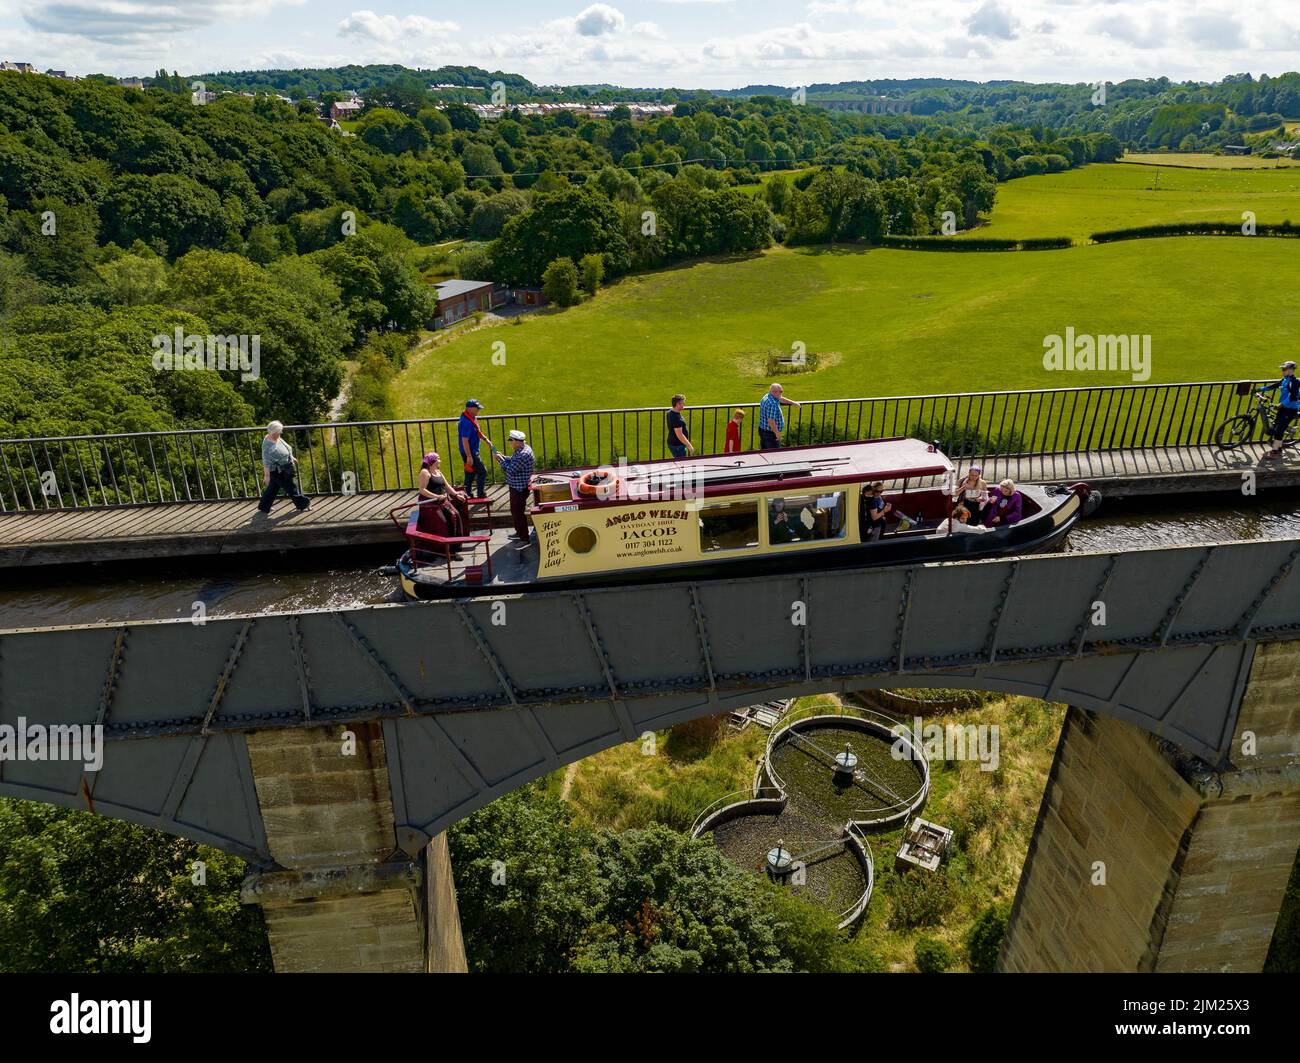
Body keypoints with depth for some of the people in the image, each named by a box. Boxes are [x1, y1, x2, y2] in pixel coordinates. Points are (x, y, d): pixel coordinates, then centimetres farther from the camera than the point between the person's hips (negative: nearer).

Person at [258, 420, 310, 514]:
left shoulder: (276, 438, 1)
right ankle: (303, 504, 17)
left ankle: (263, 507, 28)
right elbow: (266, 462, -24)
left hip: (285, 470, 9)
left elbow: (285, 449, 18)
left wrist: (291, 457, 26)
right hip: (278, 472, -9)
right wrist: (267, 475, -23)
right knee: (291, 488, 4)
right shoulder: (267, 445, -26)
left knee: (273, 489, 17)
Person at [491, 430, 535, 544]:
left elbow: (511, 470, -25)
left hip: (520, 488, -11)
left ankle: (524, 539, 6)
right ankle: (519, 532, 38)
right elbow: (513, 461, 17)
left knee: (519, 513, -2)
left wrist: (500, 459, -13)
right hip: (516, 486, 11)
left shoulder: (523, 455, -28)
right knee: (514, 511, 23)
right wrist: (502, 456, 4)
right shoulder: (522, 449, 6)